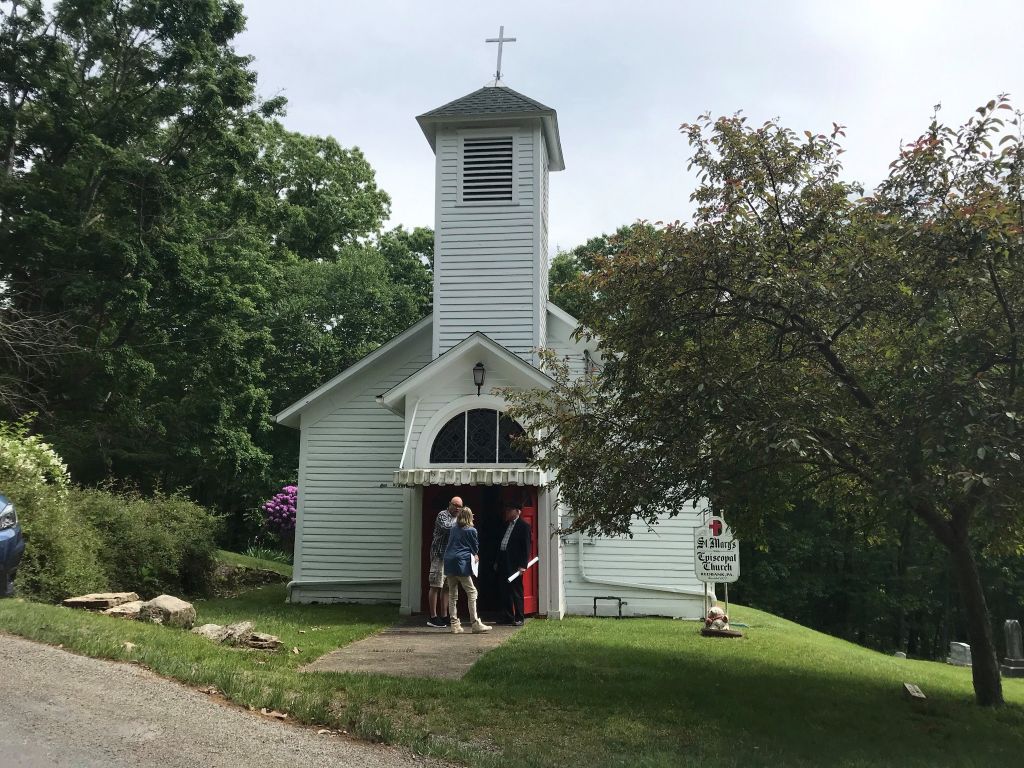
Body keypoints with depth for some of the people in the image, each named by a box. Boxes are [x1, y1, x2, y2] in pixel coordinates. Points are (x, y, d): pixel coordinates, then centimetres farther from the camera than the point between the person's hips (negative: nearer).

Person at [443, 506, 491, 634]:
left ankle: (454, 624, 11)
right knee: (472, 592, -1)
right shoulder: (471, 530, 0)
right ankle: (475, 623, -5)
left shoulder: (454, 529, 15)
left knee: (452, 594, 10)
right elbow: (475, 548, 7)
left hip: (449, 561, 6)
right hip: (461, 563, -6)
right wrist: (475, 556, 30)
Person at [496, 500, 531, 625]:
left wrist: (523, 565, -15)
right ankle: (508, 617, 18)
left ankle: (519, 618, 4)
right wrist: (497, 562, 15)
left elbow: (526, 547, -9)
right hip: (503, 562, 7)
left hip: (515, 564, -7)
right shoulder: (506, 525, 18)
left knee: (516, 592, -2)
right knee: (504, 591, 9)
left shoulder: (523, 525, -4)